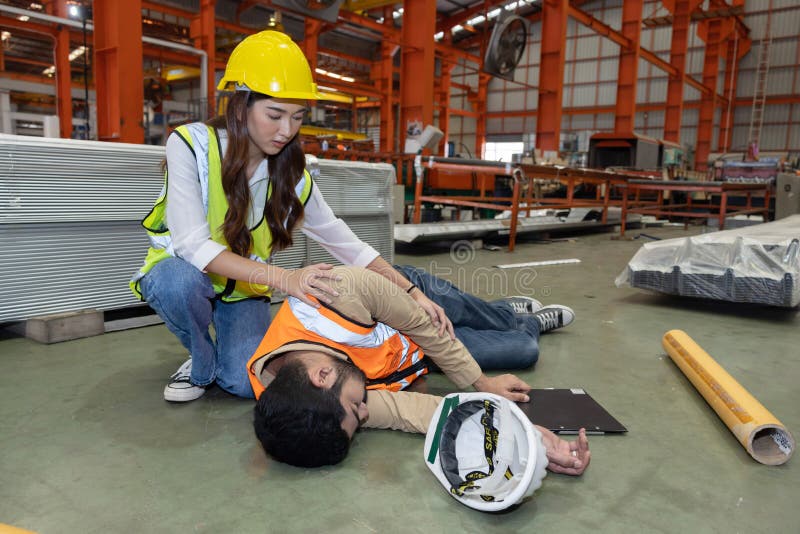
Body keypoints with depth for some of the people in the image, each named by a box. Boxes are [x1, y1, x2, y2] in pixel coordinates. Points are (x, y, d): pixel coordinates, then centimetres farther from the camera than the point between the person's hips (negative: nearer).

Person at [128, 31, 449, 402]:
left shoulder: (291, 174, -10)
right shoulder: (190, 145, -22)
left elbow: (345, 243, -9)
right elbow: (192, 244, -31)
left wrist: (412, 293, -19)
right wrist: (283, 278, -43)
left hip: (244, 286, 2)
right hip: (183, 272, -1)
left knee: (247, 382, -21)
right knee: (177, 281, -37)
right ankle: (203, 364, -6)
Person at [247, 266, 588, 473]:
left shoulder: (340, 291, -45)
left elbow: (421, 323, -27)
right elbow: (416, 414, -40)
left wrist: (481, 382, -17)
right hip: (414, 354, 0)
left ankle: (515, 316, 65)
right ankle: (528, 323, 51)